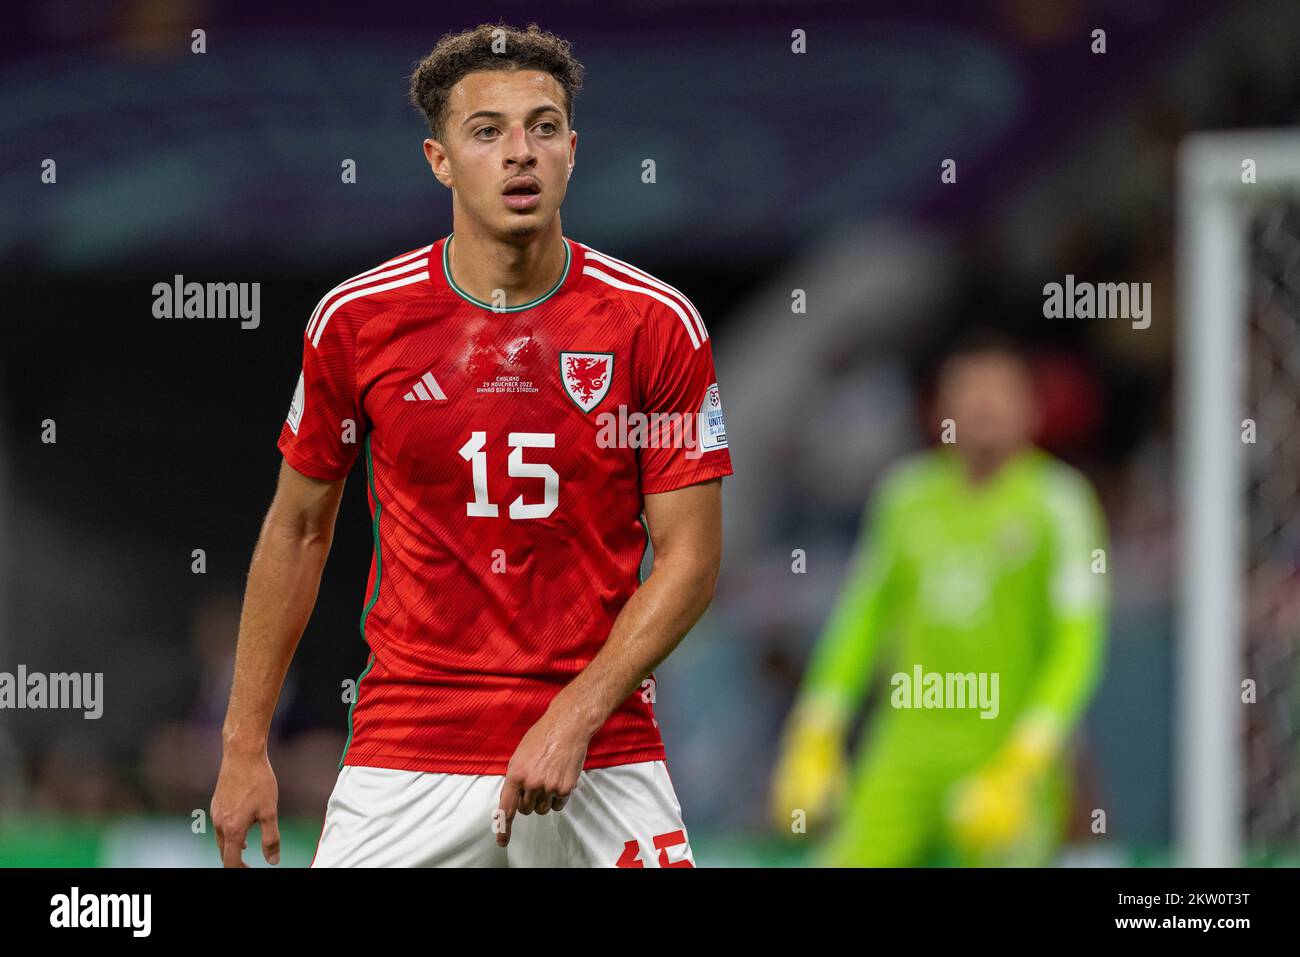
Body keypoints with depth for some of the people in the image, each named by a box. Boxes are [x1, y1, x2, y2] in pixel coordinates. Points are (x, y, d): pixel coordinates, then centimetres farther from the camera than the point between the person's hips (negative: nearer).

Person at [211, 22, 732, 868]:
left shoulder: (659, 324, -4)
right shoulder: (356, 320, -1)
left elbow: (691, 558, -3)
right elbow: (299, 529, 10)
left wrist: (573, 720, -15)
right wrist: (245, 747, 8)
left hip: (602, 759, 0)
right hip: (404, 759, 0)